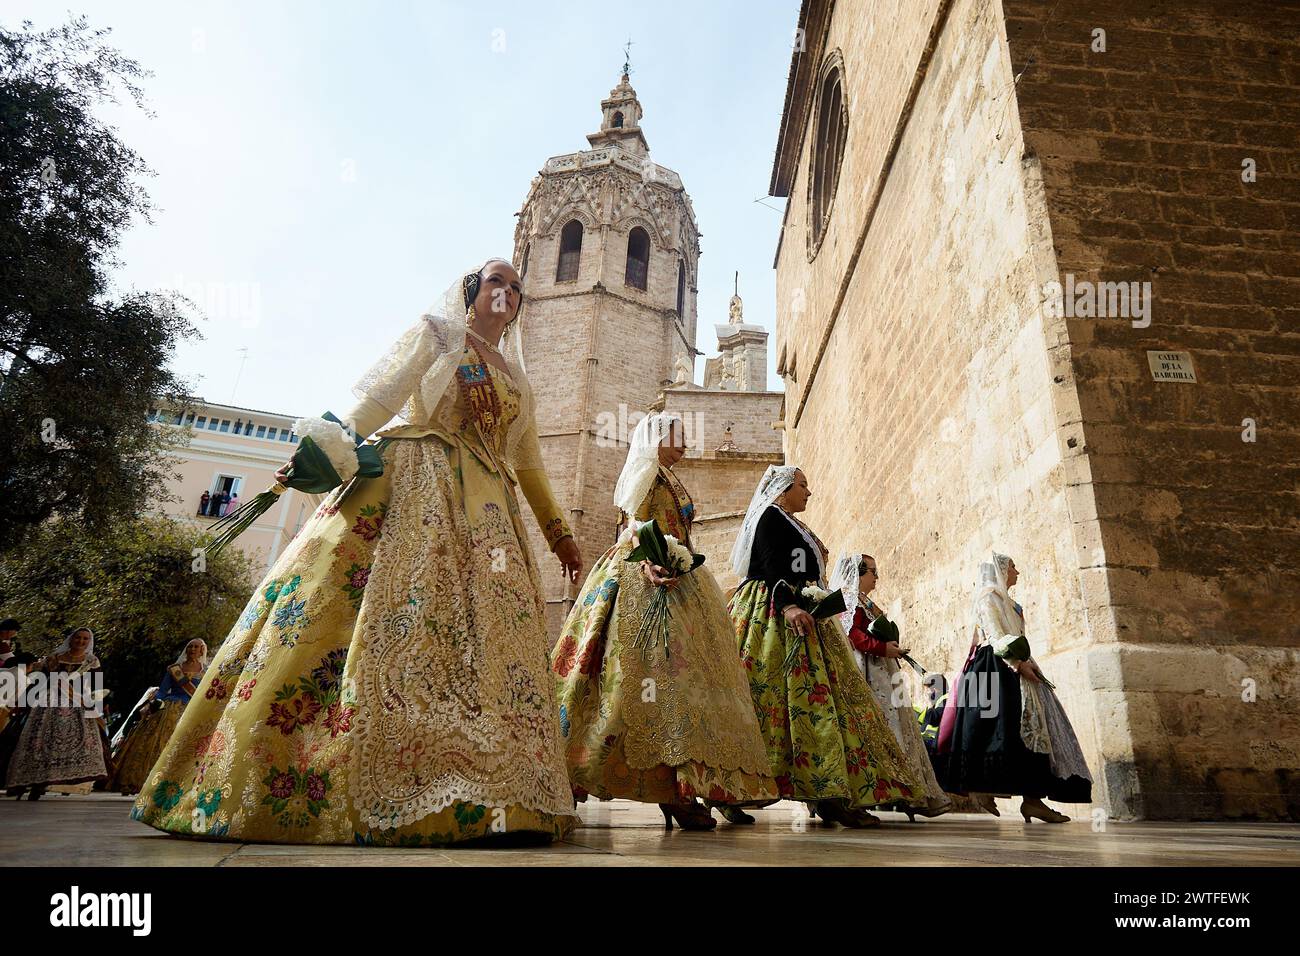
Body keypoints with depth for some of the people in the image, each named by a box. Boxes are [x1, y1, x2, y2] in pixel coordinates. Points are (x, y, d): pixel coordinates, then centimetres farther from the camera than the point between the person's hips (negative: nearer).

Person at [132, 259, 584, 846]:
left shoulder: (516, 380, 24)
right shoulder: (435, 333, 12)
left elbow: (529, 467, 25)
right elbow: (381, 397, -2)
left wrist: (558, 534, 21)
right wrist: (328, 453, -18)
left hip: (486, 515, 5)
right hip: (412, 487, -4)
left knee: (488, 638, -9)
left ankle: (495, 799, -12)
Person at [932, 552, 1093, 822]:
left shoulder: (1005, 600, 27)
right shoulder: (988, 597, -2)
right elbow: (997, 636, -14)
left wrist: (1029, 664, 12)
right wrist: (1019, 664, -21)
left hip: (1014, 668, 10)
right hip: (996, 668, -10)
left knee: (1032, 726, -1)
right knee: (1000, 726, -13)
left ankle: (1032, 798, -4)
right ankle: (981, 786, -8)